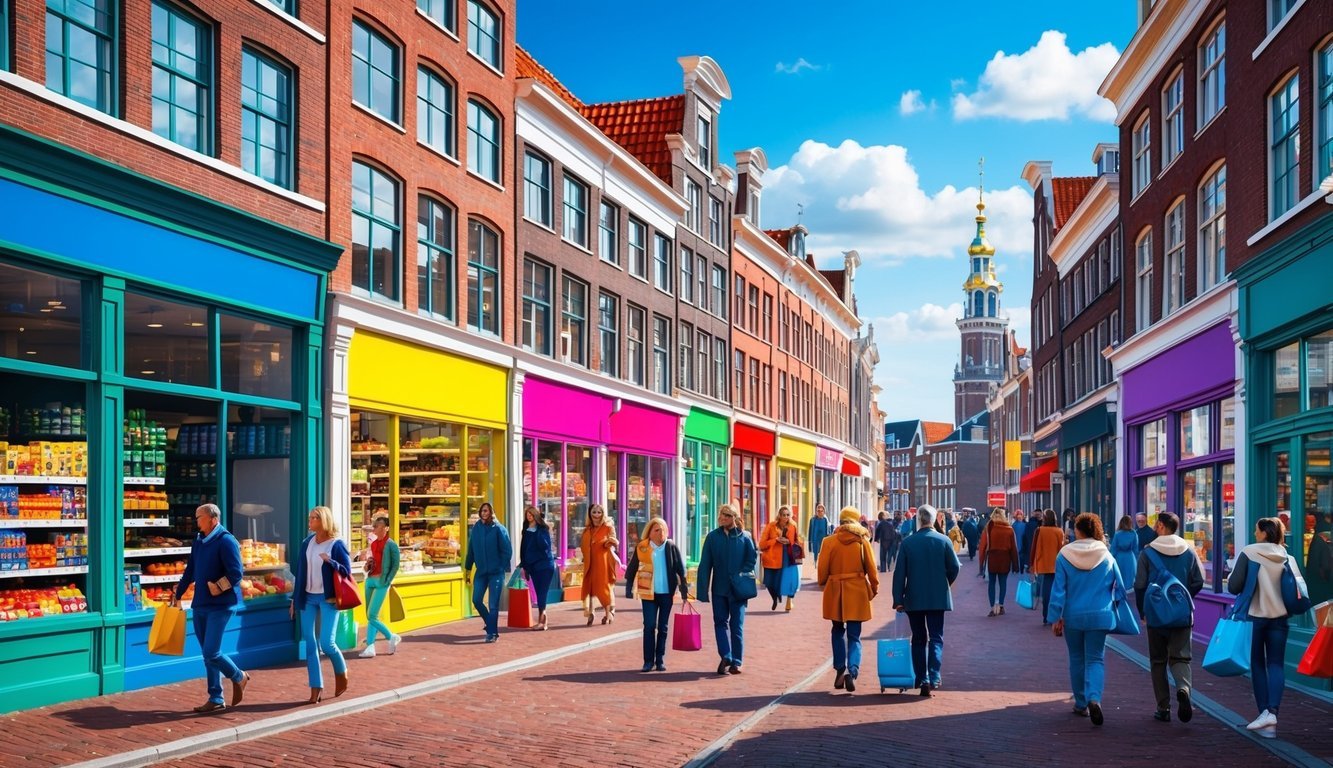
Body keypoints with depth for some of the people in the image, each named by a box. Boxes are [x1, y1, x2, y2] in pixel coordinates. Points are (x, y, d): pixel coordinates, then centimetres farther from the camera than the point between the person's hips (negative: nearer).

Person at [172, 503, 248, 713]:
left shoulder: (226, 541, -13)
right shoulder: (198, 542, 11)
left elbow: (235, 574, -18)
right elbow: (190, 572, 22)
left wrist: (217, 588, -21)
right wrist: (177, 594, 24)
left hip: (220, 605, -8)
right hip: (200, 605, 8)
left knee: (211, 652, -12)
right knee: (207, 654, 10)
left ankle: (239, 677, 14)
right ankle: (216, 699, 17)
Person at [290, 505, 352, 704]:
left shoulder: (336, 545, -8)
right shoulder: (307, 543, 7)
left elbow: (347, 571, -8)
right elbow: (299, 572, 12)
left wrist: (329, 561, -24)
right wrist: (294, 599, 12)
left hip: (327, 599, -5)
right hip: (308, 598, 5)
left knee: (326, 643, -10)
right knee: (309, 644, 3)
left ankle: (341, 673, 18)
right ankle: (316, 688, 9)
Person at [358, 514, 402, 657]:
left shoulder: (391, 544, -7)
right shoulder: (373, 544, 14)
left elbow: (395, 565, -7)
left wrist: (387, 581, -12)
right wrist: (368, 564, 3)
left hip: (381, 582, -8)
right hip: (370, 580, 8)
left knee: (372, 616, -11)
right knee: (369, 616, 5)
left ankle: (392, 637, 6)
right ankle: (370, 648, 6)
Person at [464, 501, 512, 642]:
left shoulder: (498, 529, -7)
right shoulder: (475, 529, 4)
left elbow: (507, 550, -7)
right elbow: (471, 550, 10)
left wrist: (503, 568, -10)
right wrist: (467, 569, 11)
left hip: (496, 573, -4)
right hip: (481, 572, 4)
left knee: (493, 605, -4)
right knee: (476, 600, 3)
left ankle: (492, 633, 3)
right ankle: (491, 625, 26)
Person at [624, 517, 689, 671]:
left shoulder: (671, 547, -2)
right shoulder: (641, 547, -3)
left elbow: (680, 569, 1)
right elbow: (632, 568, 4)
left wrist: (684, 589, -2)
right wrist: (629, 588, 4)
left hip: (666, 592, 1)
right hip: (648, 593, -1)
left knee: (663, 628, 7)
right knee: (649, 626, -3)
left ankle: (660, 660, 15)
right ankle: (648, 661, 4)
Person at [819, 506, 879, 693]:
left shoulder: (829, 542, -5)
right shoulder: (863, 541, -4)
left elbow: (823, 569, -2)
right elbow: (871, 569, -1)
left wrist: (823, 584, 16)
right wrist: (874, 588, 13)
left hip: (835, 591, 0)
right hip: (857, 592, 0)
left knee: (838, 631, 19)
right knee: (854, 635, 3)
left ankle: (840, 670, 12)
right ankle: (852, 671, -16)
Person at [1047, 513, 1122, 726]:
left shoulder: (1064, 556, -5)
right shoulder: (1106, 556, -1)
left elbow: (1058, 589, -6)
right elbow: (1119, 587, 6)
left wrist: (1055, 618, -1)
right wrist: (1114, 610, 22)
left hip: (1073, 616, 0)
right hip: (1100, 616, 0)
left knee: (1077, 659, 14)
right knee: (1096, 659, 3)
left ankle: (1081, 704, 22)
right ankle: (1094, 698, -21)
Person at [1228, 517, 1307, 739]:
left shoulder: (1248, 553, -9)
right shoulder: (1288, 557, 2)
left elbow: (1233, 587, -11)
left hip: (1254, 615, -2)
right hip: (1279, 617, 3)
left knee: (1257, 664, 9)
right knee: (1276, 664, 4)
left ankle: (1264, 712, 6)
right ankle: (1272, 711, -12)